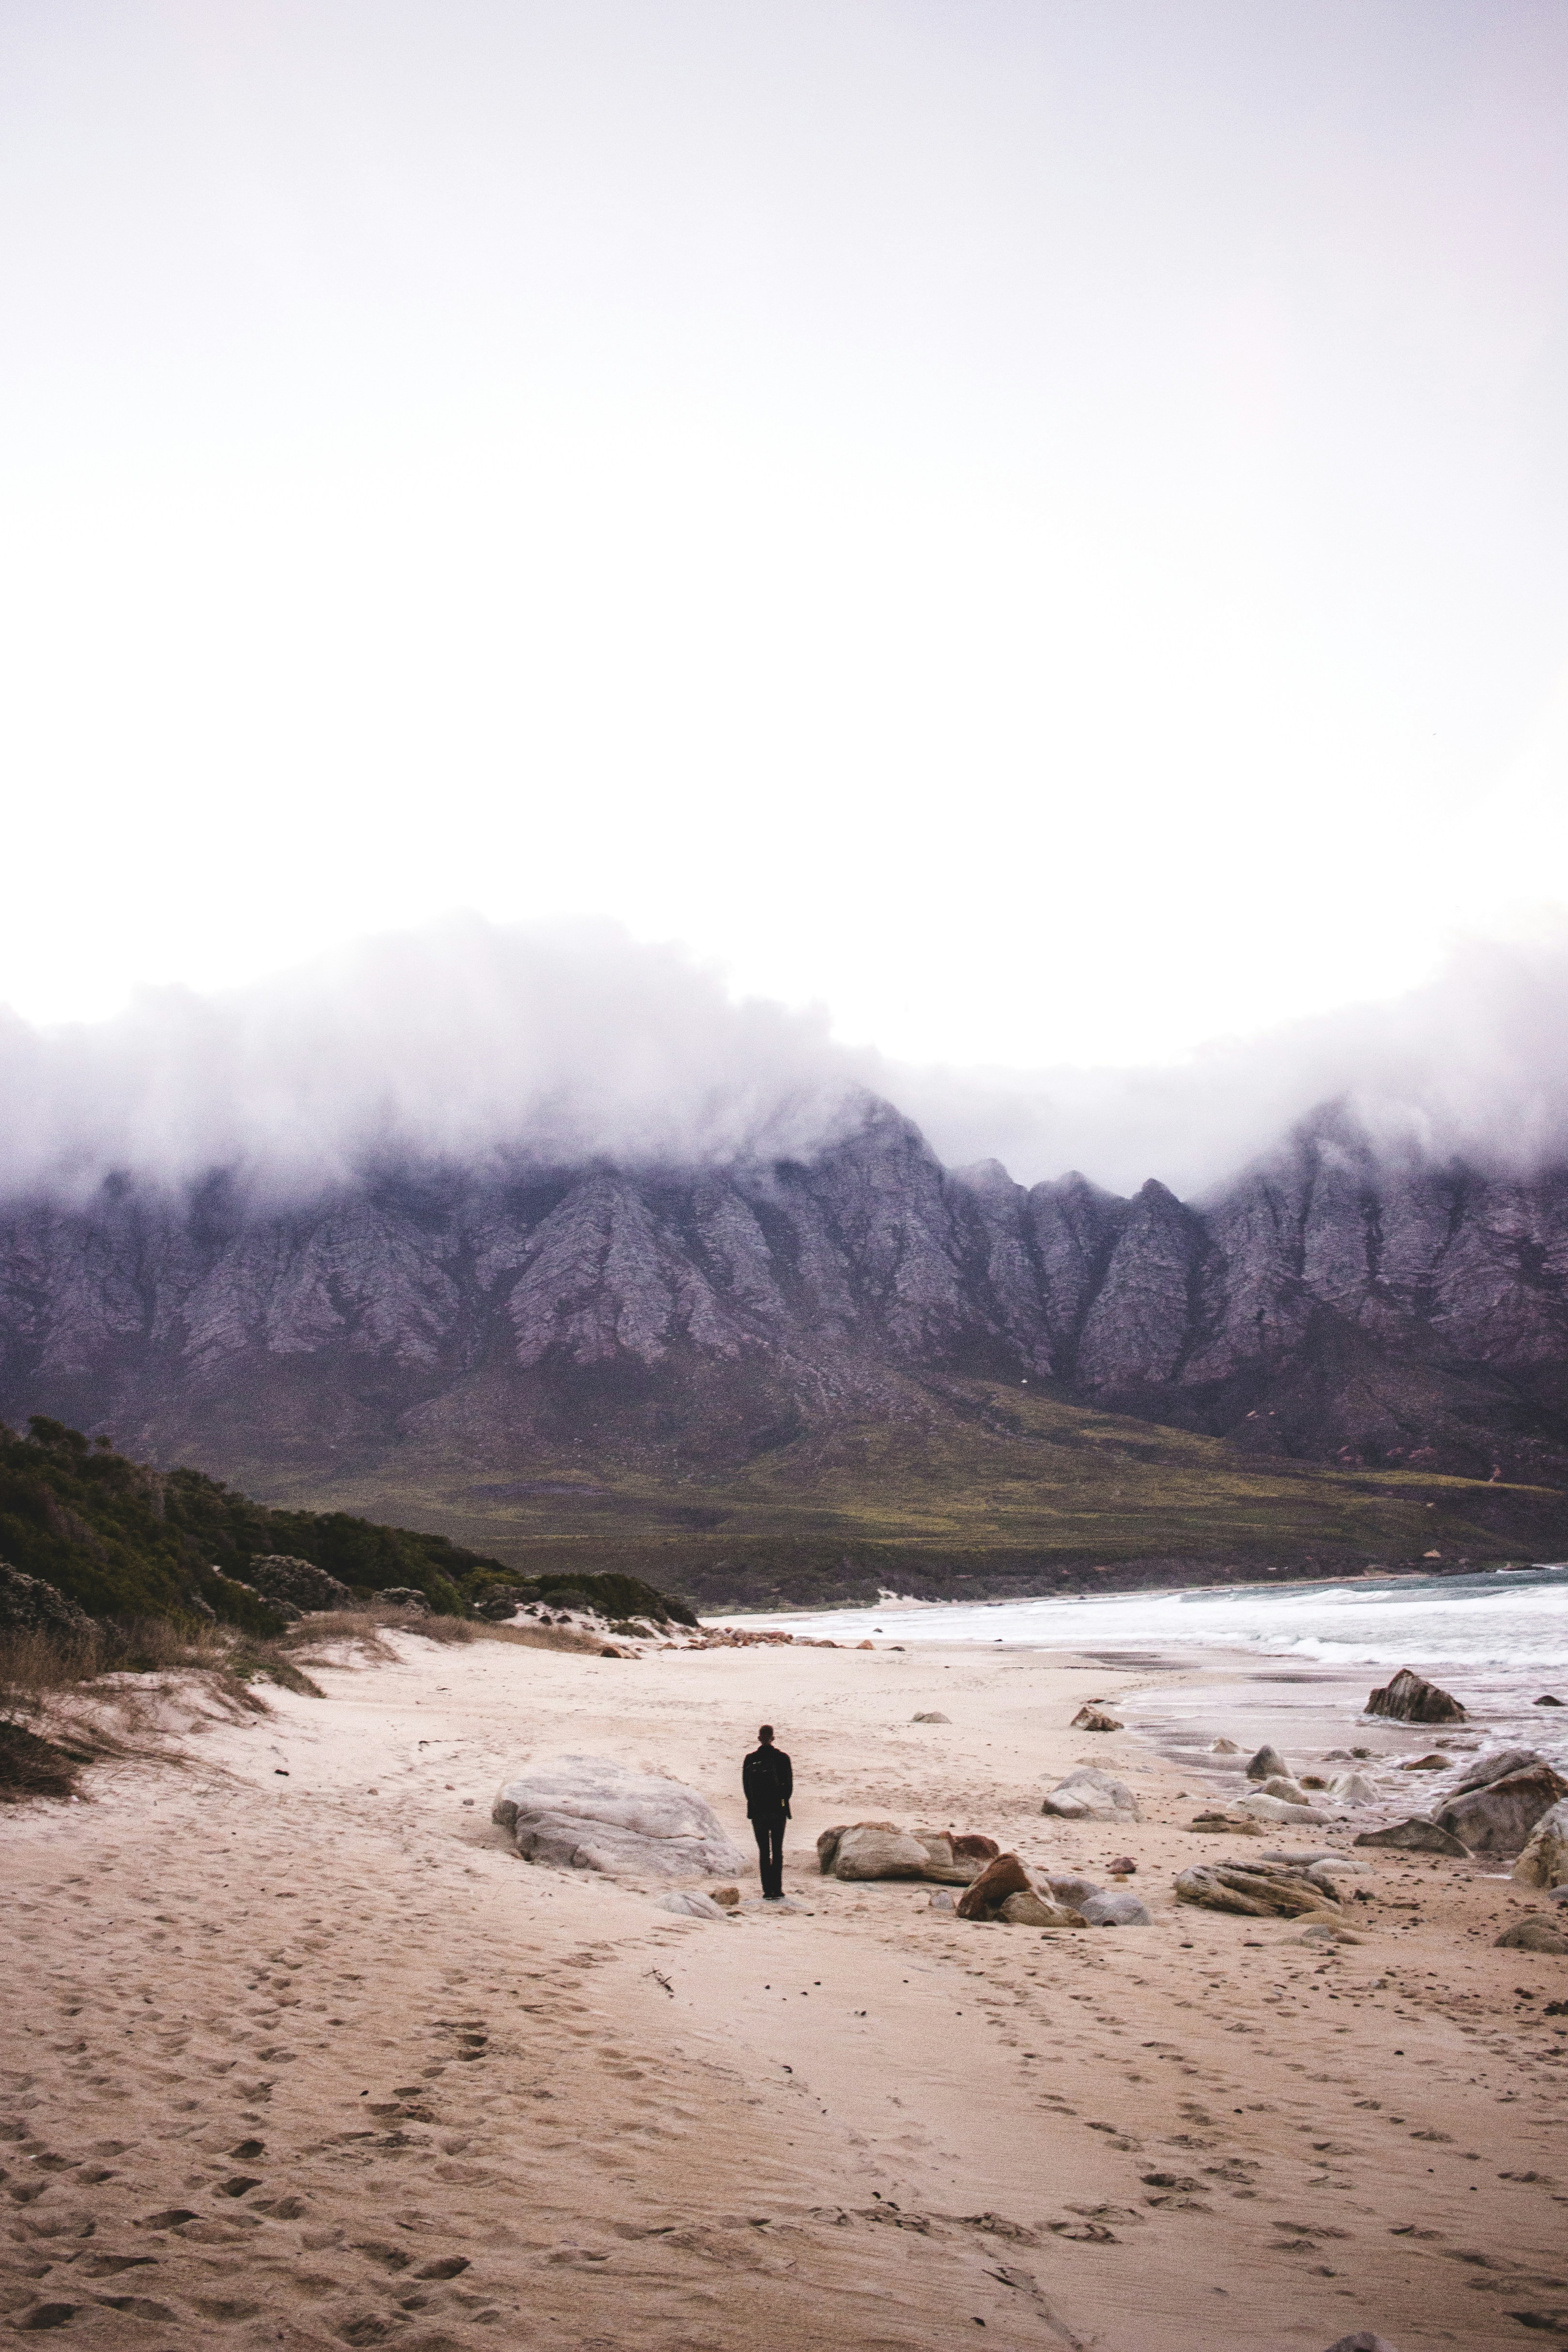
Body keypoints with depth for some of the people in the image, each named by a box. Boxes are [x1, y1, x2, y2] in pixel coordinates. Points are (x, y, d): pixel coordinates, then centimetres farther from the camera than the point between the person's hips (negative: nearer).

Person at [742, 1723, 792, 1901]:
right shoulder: (782, 1757, -6)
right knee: (777, 1851, 9)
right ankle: (777, 1890, 5)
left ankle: (768, 1891, 2)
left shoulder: (750, 1759, -4)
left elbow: (746, 1786, 1)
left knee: (763, 1851, 6)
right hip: (778, 1811, 0)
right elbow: (789, 1785, -1)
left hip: (758, 1812, 0)